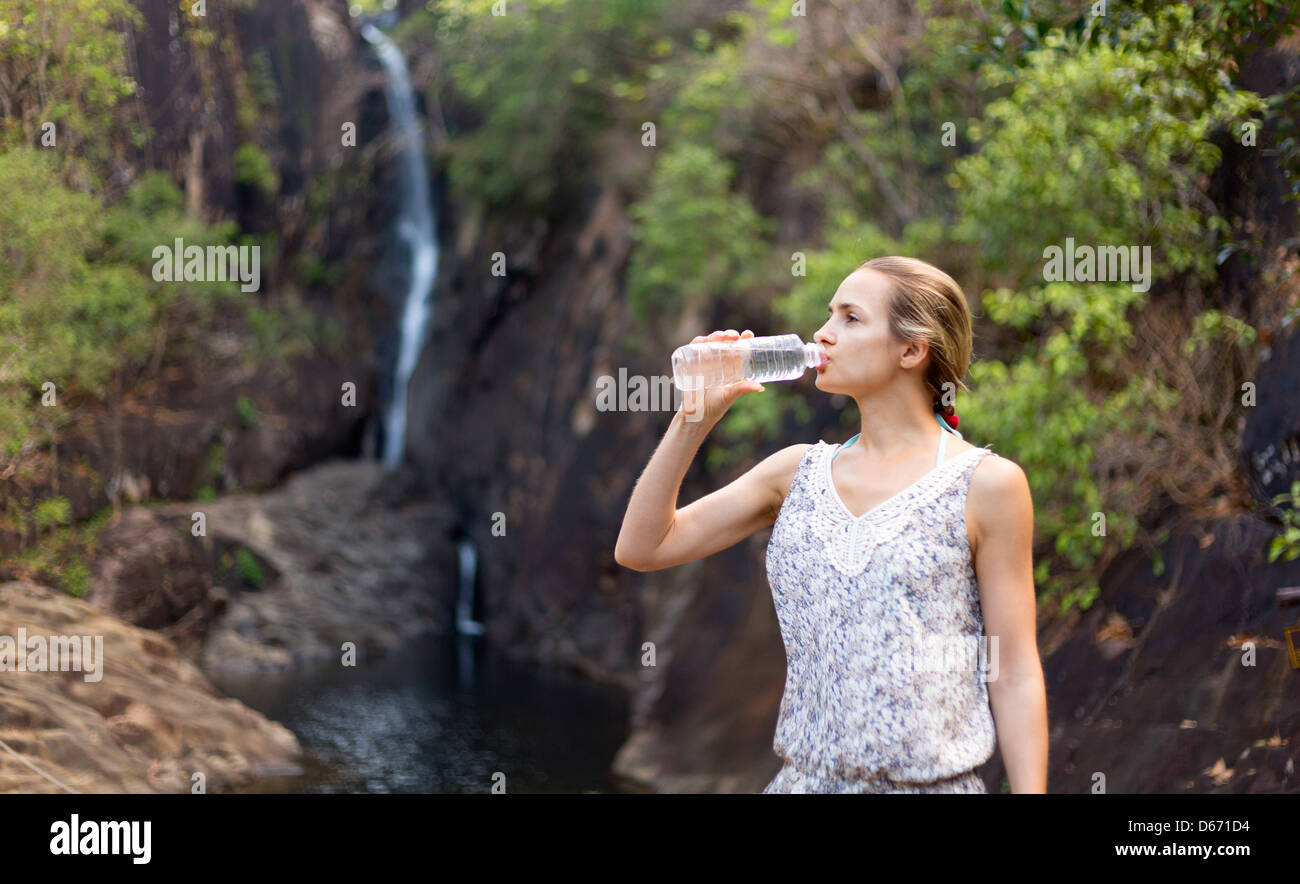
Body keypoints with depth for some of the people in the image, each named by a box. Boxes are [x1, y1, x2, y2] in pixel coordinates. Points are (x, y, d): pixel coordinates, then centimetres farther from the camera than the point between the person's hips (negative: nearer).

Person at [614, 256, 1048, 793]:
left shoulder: (985, 484, -5)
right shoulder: (798, 472, 8)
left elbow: (1016, 673, -5)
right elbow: (641, 547, 6)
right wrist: (694, 415, -2)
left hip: (933, 781, -4)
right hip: (804, 778, 4)